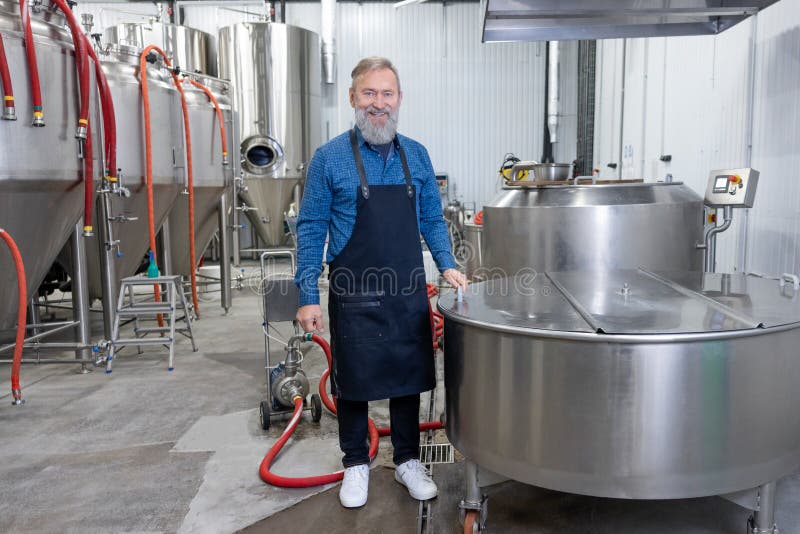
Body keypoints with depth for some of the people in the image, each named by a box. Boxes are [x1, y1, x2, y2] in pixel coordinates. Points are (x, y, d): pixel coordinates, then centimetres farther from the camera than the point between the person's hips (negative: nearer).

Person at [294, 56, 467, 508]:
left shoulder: (416, 155, 5)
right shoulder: (329, 158, -6)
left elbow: (432, 220, 12)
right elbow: (311, 230, -5)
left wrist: (447, 265, -1)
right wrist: (309, 297, -8)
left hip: (410, 296, 3)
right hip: (355, 298, -3)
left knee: (409, 379, 13)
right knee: (354, 384, 11)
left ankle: (408, 460, 33)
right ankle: (356, 464, 31)